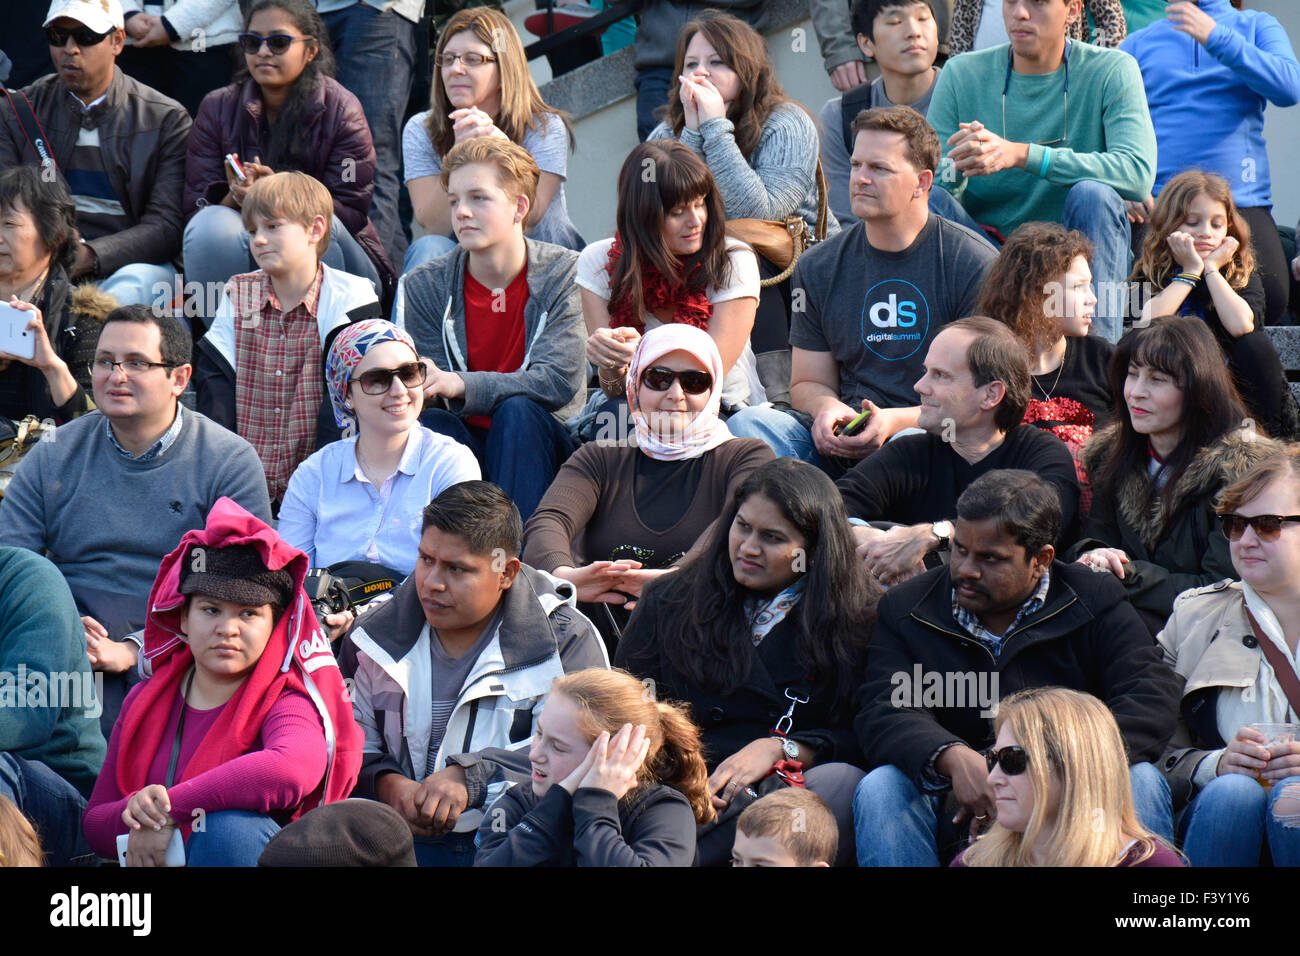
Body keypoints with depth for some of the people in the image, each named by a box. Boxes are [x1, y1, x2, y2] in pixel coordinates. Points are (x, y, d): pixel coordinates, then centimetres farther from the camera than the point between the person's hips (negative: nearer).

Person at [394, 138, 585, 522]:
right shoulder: (424, 287, 0)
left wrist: (462, 384, -32)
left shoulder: (564, 274, -7)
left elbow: (558, 381, -18)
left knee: (517, 412, -32)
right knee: (429, 424, -28)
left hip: (539, 447, -2)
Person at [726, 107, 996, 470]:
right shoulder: (818, 266, 12)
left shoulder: (975, 264, -1)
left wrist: (897, 421, -19)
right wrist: (827, 409, -7)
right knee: (746, 424, -25)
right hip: (839, 440, 4)